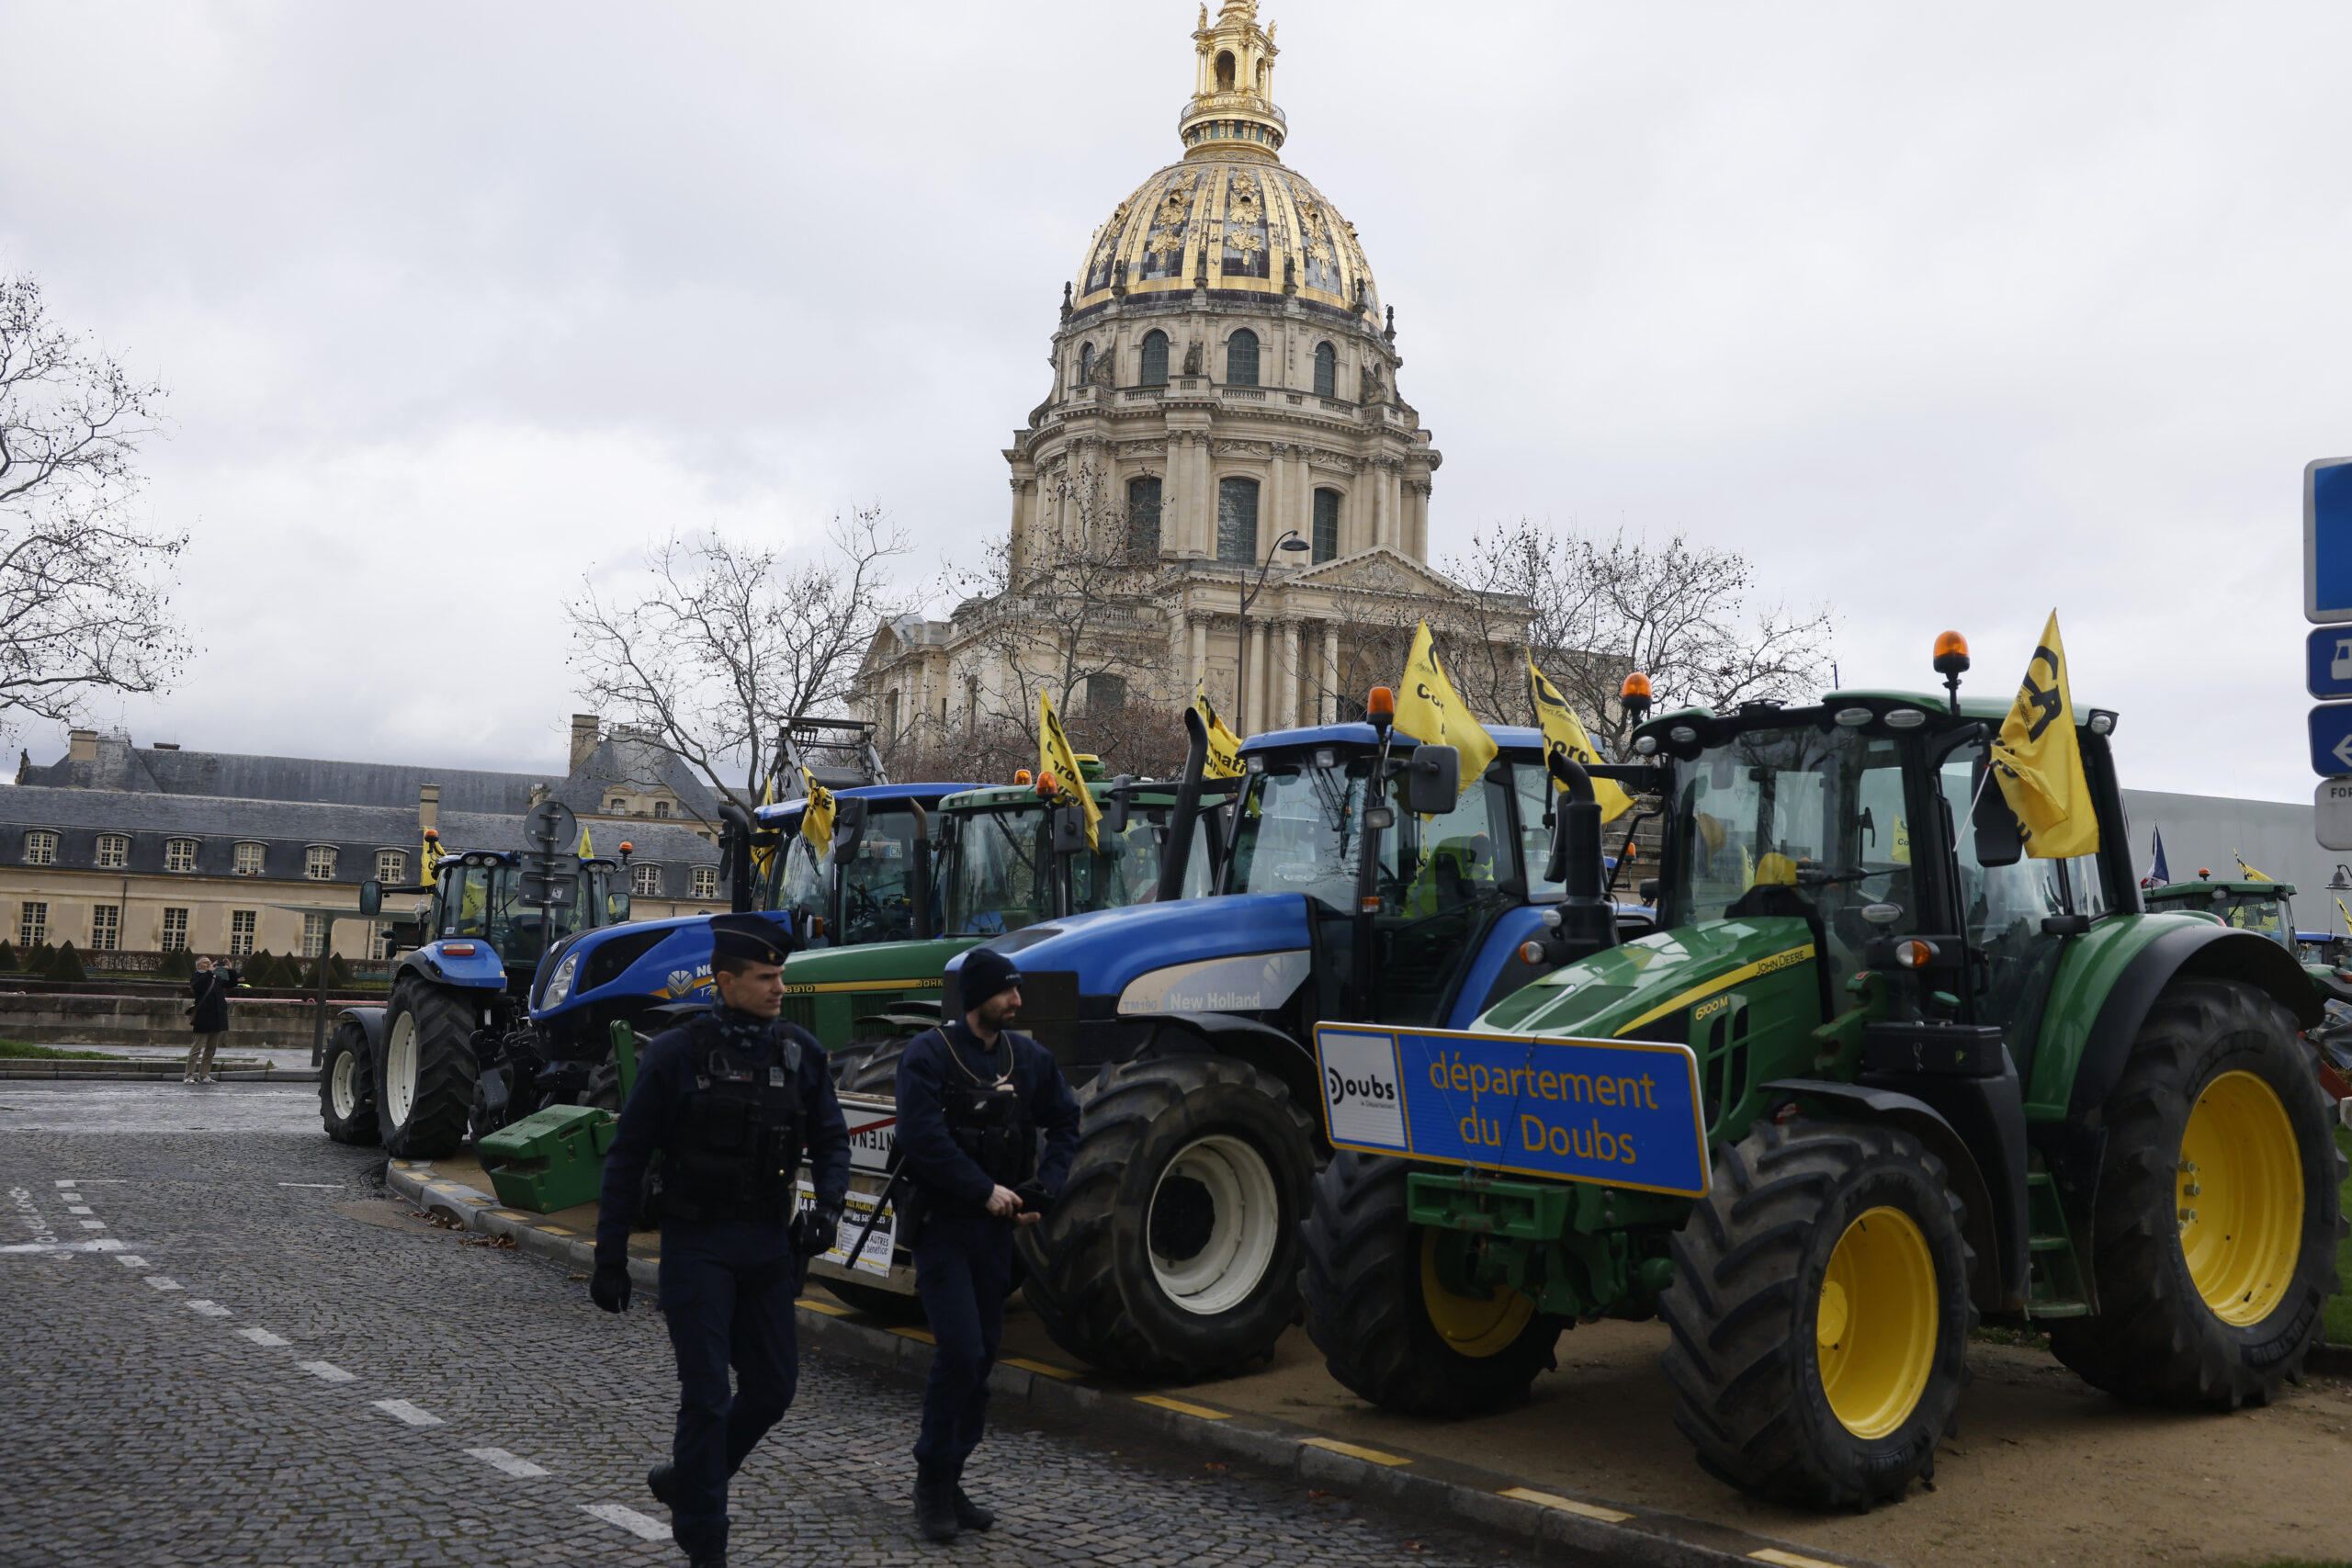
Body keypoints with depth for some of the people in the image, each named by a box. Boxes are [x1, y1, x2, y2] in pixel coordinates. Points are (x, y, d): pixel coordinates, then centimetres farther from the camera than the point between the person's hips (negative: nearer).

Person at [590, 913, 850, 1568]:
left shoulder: (800, 1051, 2)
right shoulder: (676, 1053, -9)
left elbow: (830, 1139, 10)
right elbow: (628, 1159, -4)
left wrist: (827, 1206, -9)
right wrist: (610, 1259, -4)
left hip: (768, 1244, 5)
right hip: (698, 1243, -4)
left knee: (773, 1387, 10)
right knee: (706, 1393, -3)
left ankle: (685, 1479, 35)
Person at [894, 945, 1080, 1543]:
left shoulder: (1027, 1056, 6)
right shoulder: (929, 1054, -11)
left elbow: (1064, 1122, 13)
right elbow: (922, 1137, -20)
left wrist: (1044, 1189, 0)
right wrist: (986, 1190, -18)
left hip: (997, 1226, 6)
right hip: (943, 1223, -6)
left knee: (982, 1355, 10)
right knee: (960, 1353, -12)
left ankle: (951, 1479, 23)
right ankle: (932, 1481, 4)